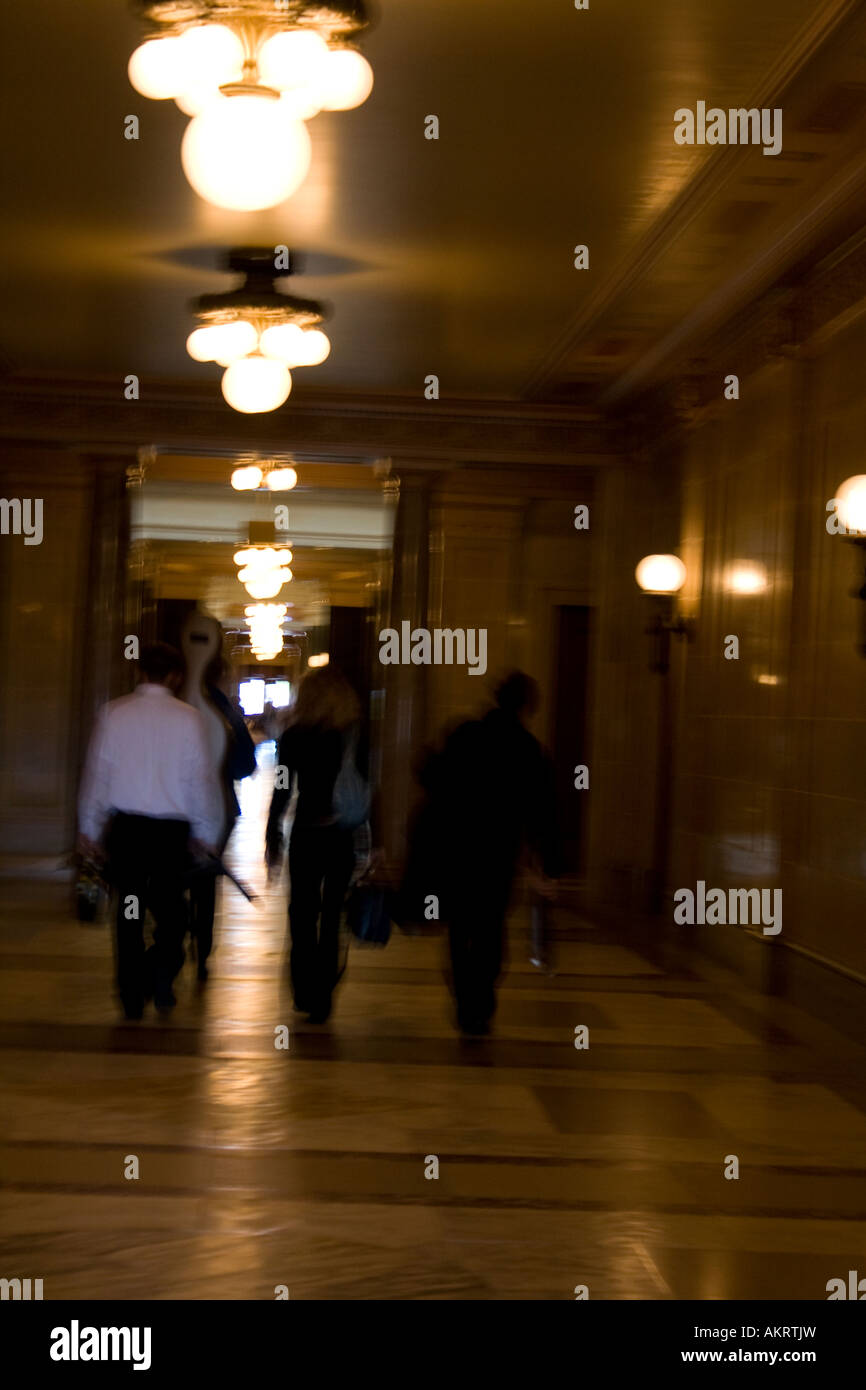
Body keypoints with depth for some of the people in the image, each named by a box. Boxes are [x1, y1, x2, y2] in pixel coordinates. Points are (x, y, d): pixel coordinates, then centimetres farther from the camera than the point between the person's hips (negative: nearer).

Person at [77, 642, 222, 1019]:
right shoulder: (187, 718, -5)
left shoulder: (114, 713, -1)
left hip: (125, 825, 1)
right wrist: (205, 833, 7)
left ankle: (132, 997, 11)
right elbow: (201, 778, -3)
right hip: (172, 828, -1)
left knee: (129, 910, 10)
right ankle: (162, 976, -8)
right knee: (170, 906, 14)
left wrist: (90, 829, 9)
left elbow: (97, 771, 2)